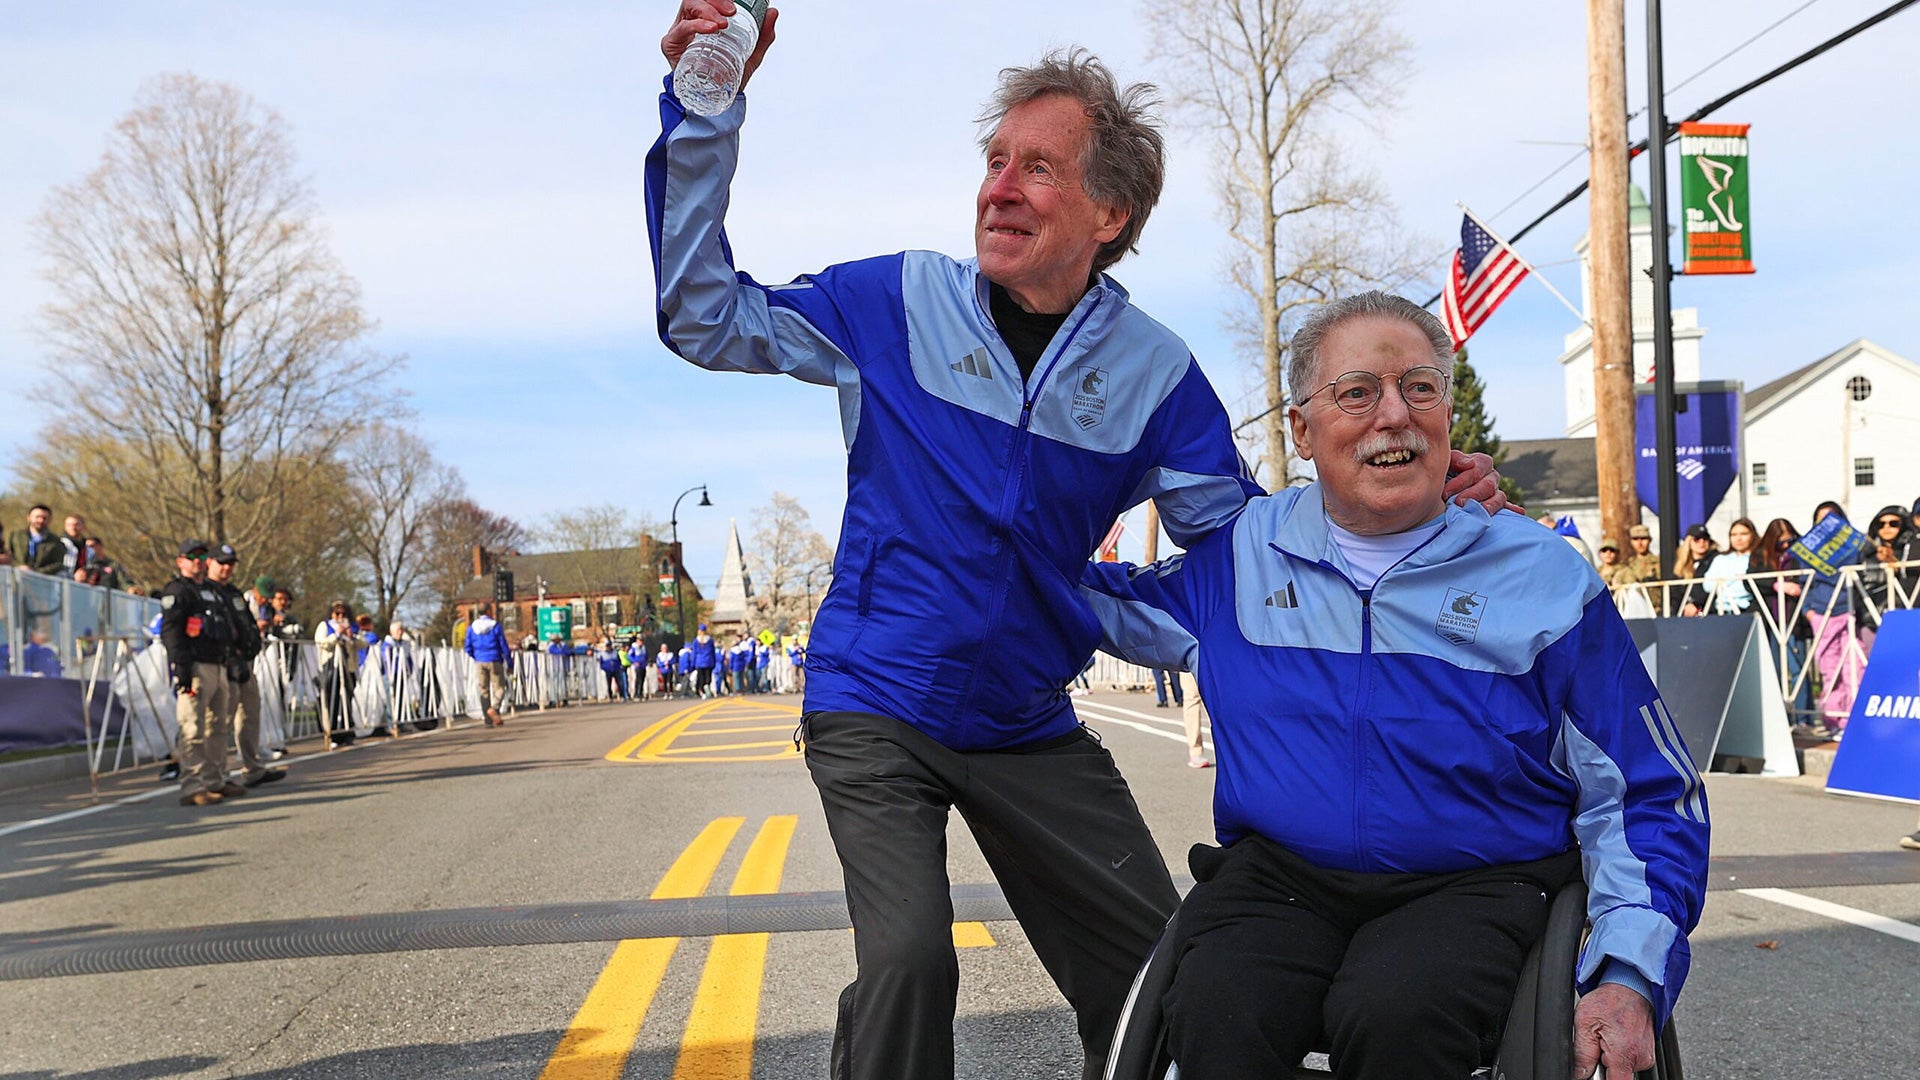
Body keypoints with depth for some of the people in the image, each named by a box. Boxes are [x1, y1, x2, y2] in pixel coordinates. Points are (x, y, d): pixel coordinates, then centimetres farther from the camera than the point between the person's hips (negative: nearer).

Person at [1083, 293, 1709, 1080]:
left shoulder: (1543, 577, 6)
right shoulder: (1242, 552, 12)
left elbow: (1646, 798, 8)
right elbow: (1104, 604, 31)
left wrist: (1629, 978, -6)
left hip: (1473, 886, -1)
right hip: (1275, 877, 1)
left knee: (1392, 1015, -35)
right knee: (1217, 1016, -32)